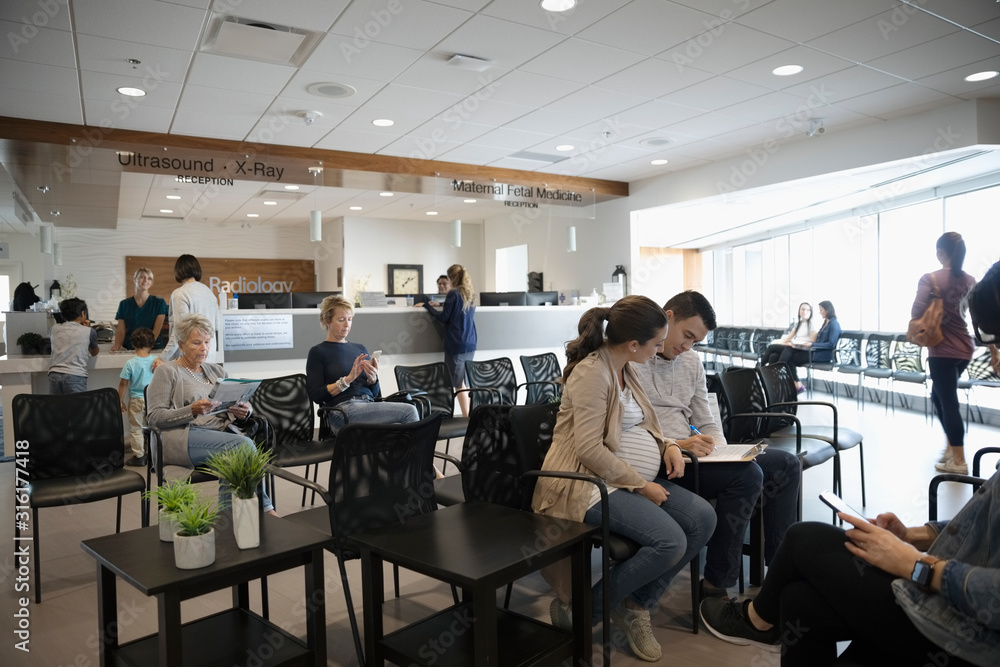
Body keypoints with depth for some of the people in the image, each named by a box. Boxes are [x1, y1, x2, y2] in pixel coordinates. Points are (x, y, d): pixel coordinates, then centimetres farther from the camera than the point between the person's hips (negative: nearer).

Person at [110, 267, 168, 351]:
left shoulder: (159, 302, 7)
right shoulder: (124, 304, 14)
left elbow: (157, 329, -2)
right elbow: (121, 331, 10)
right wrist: (116, 345, -10)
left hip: (153, 350, -3)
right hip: (129, 350, 3)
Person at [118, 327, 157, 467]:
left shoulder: (130, 364, -11)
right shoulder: (156, 361, -5)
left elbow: (123, 384, -7)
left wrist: (121, 401, 4)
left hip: (136, 400, -2)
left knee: (136, 429, 8)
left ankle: (138, 456, 11)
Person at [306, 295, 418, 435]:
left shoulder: (360, 348, 23)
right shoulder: (318, 352, 8)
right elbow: (316, 395, -3)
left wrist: (372, 378, -2)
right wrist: (349, 378, -11)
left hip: (370, 406, 5)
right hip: (342, 412, -5)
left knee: (398, 428, -32)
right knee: (408, 411, -26)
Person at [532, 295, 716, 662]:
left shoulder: (625, 369, 11)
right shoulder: (592, 372, -19)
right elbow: (589, 449, -24)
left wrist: (667, 445, 4)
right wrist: (641, 486, -18)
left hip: (636, 479, 10)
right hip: (592, 485, -10)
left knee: (703, 518, -5)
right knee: (670, 542, -24)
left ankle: (638, 605, 8)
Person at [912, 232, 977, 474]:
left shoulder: (930, 279, -11)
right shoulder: (970, 281, 7)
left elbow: (916, 313, -18)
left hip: (942, 350, -6)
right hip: (964, 349, 6)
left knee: (949, 402, -1)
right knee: (940, 396, 21)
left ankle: (958, 461, 4)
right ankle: (950, 446, 25)